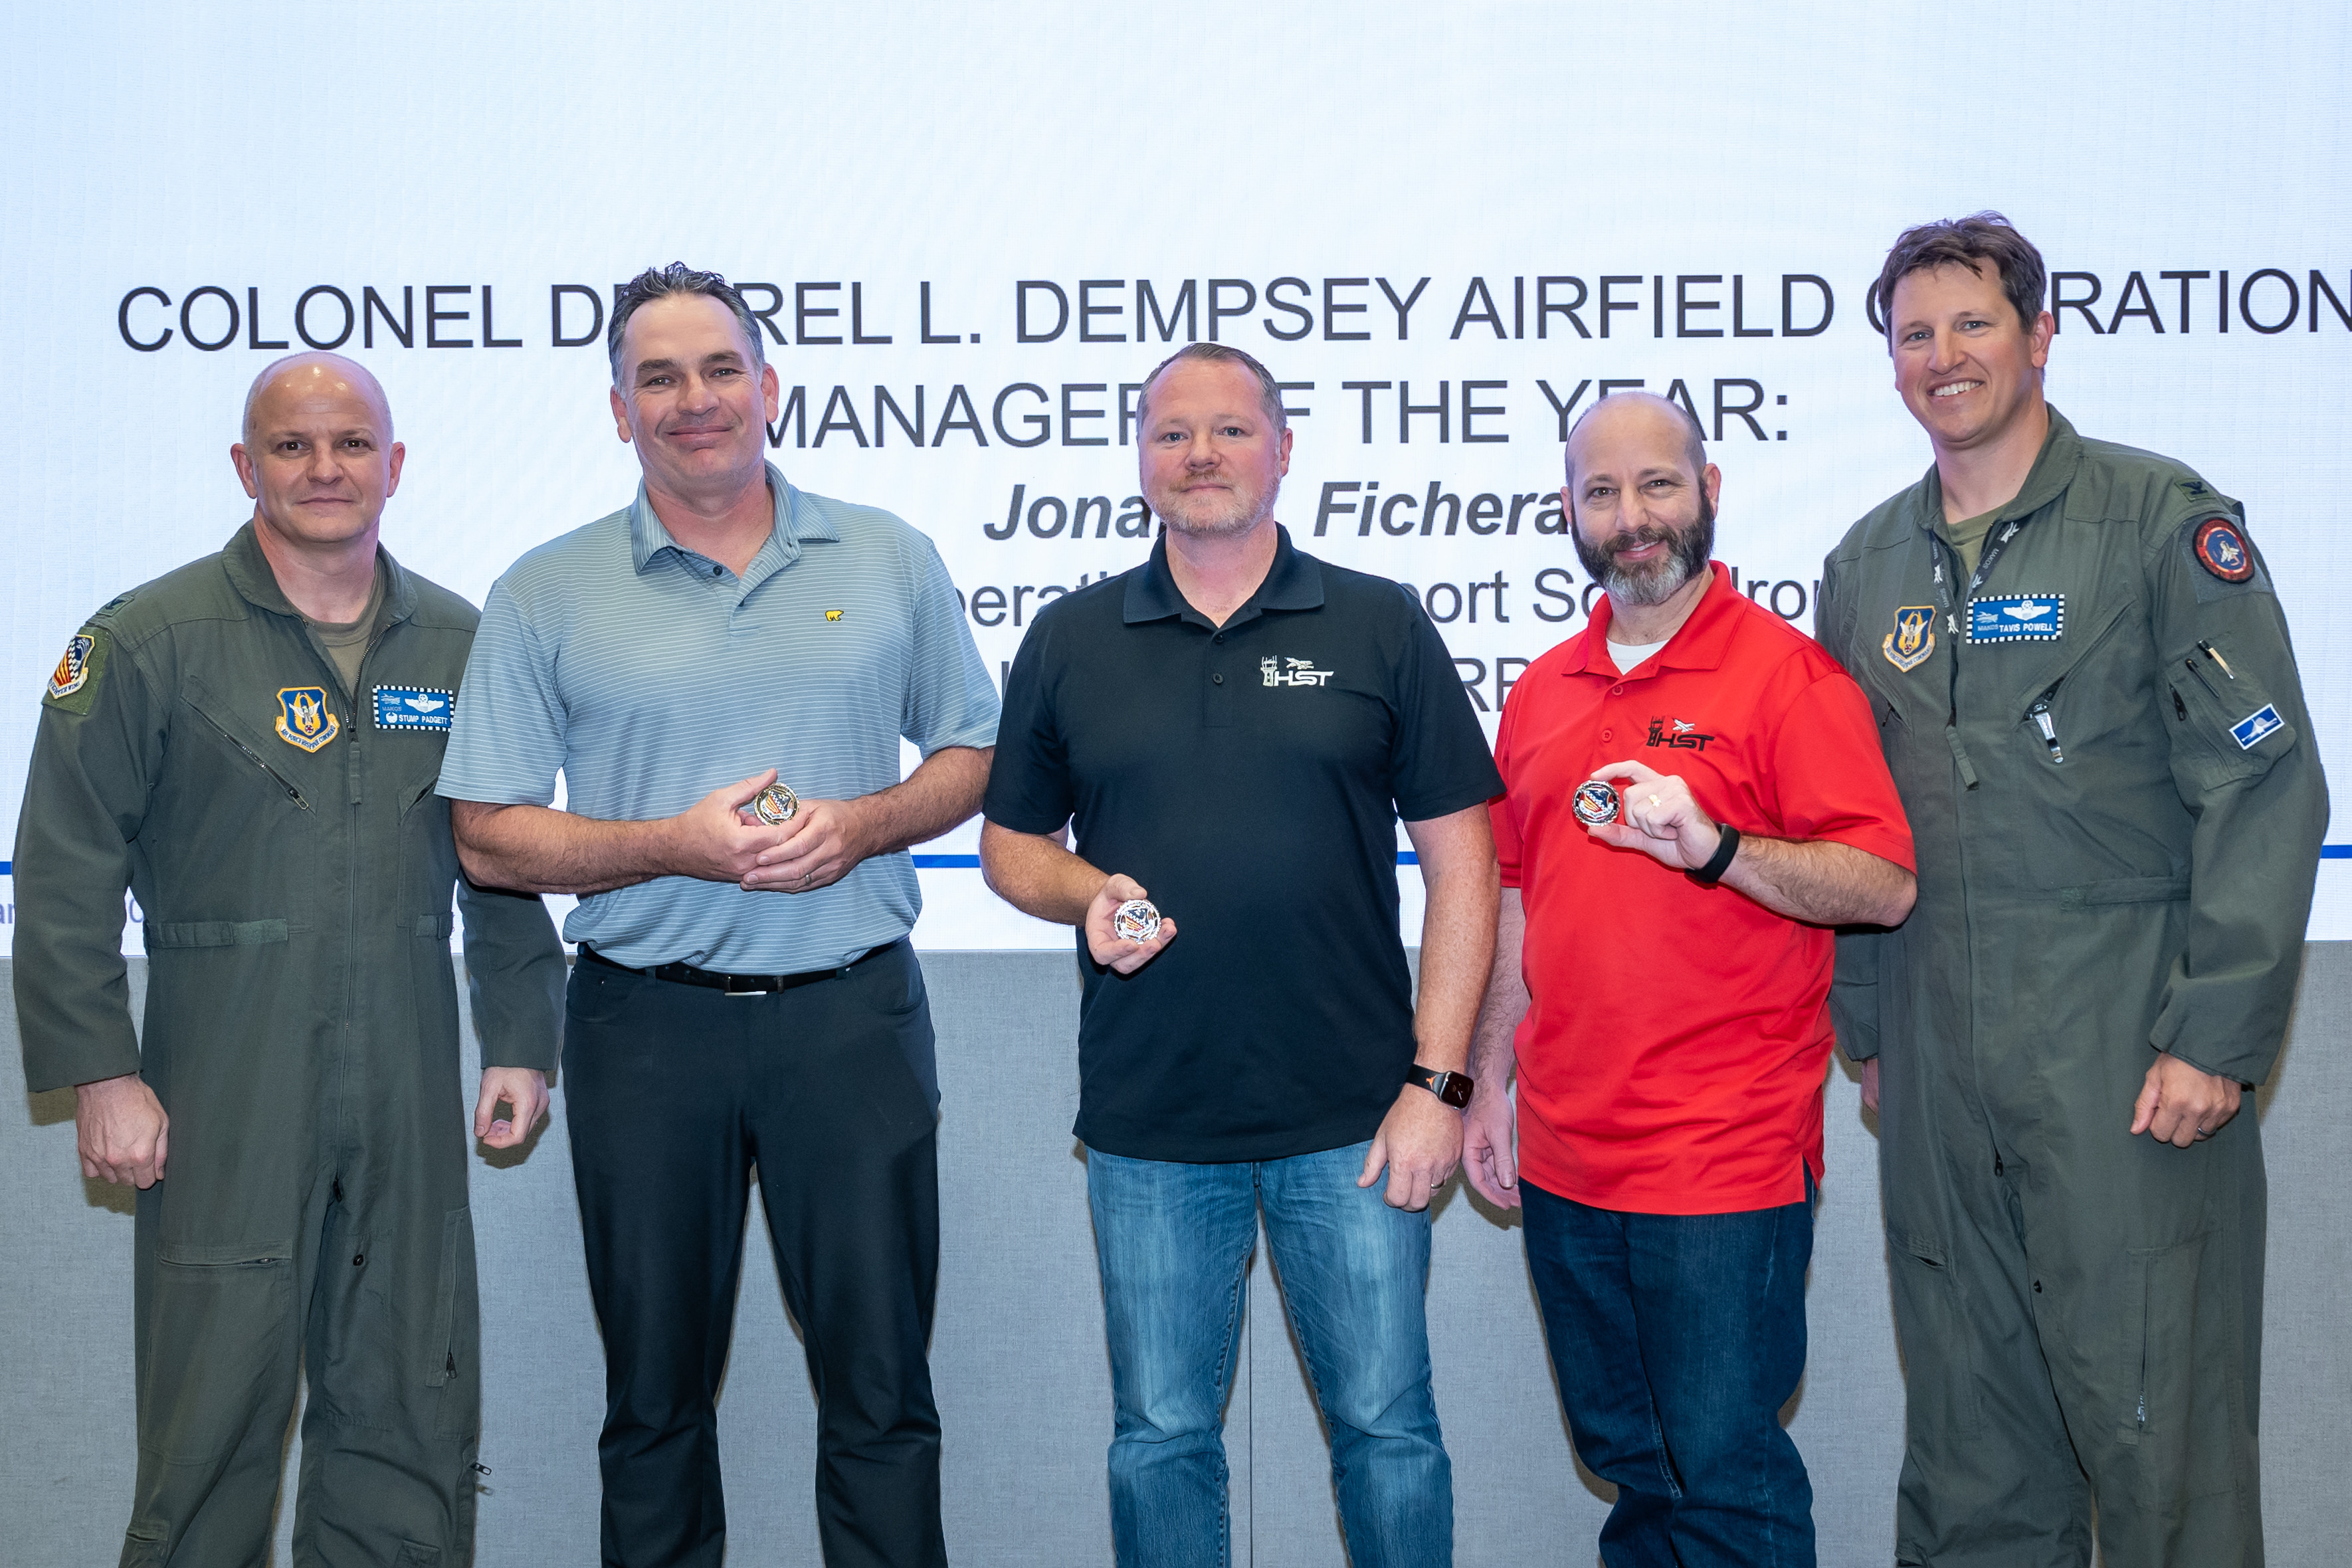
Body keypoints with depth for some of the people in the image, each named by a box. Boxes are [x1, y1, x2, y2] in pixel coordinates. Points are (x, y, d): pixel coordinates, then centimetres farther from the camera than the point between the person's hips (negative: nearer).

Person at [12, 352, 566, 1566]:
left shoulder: (458, 645, 10)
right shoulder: (148, 642, -1)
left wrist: (522, 1043, 11)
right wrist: (99, 1072, -8)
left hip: (409, 1099, 4)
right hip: (223, 1098, -3)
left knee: (415, 1421, 9)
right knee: (214, 1419, 2)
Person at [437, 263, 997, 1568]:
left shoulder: (887, 560, 6)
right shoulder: (546, 597, 3)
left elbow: (974, 754, 11)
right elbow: (490, 835, 0)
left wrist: (862, 825, -9)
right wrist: (671, 846, -15)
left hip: (853, 1013, 0)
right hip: (646, 1024, 0)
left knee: (881, 1385, 5)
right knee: (654, 1394, 12)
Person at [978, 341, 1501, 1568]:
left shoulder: (1380, 627, 1)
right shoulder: (1070, 641, 7)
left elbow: (1459, 865, 0)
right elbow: (1009, 844, 13)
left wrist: (1437, 1081, -7)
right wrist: (1086, 893, -10)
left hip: (1352, 1117, -1)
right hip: (1148, 1126, 2)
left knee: (1386, 1425, 7)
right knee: (1161, 1437, 12)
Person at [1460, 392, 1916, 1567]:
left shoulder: (1788, 673, -7)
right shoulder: (1541, 692, 11)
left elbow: (1884, 887, -12)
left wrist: (1711, 846, -25)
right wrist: (1487, 1084, 16)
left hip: (1726, 1163, -6)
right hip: (1563, 1157, 6)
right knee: (1622, 1459, 18)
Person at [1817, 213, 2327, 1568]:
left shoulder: (2161, 521, -2)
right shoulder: (1869, 565, 14)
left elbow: (2267, 786, -7)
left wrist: (2218, 1037, -13)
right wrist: (1868, 1032, 15)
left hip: (2129, 1053, -5)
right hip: (1938, 1070, 5)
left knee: (2153, 1420, -1)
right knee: (1970, 1444, 12)